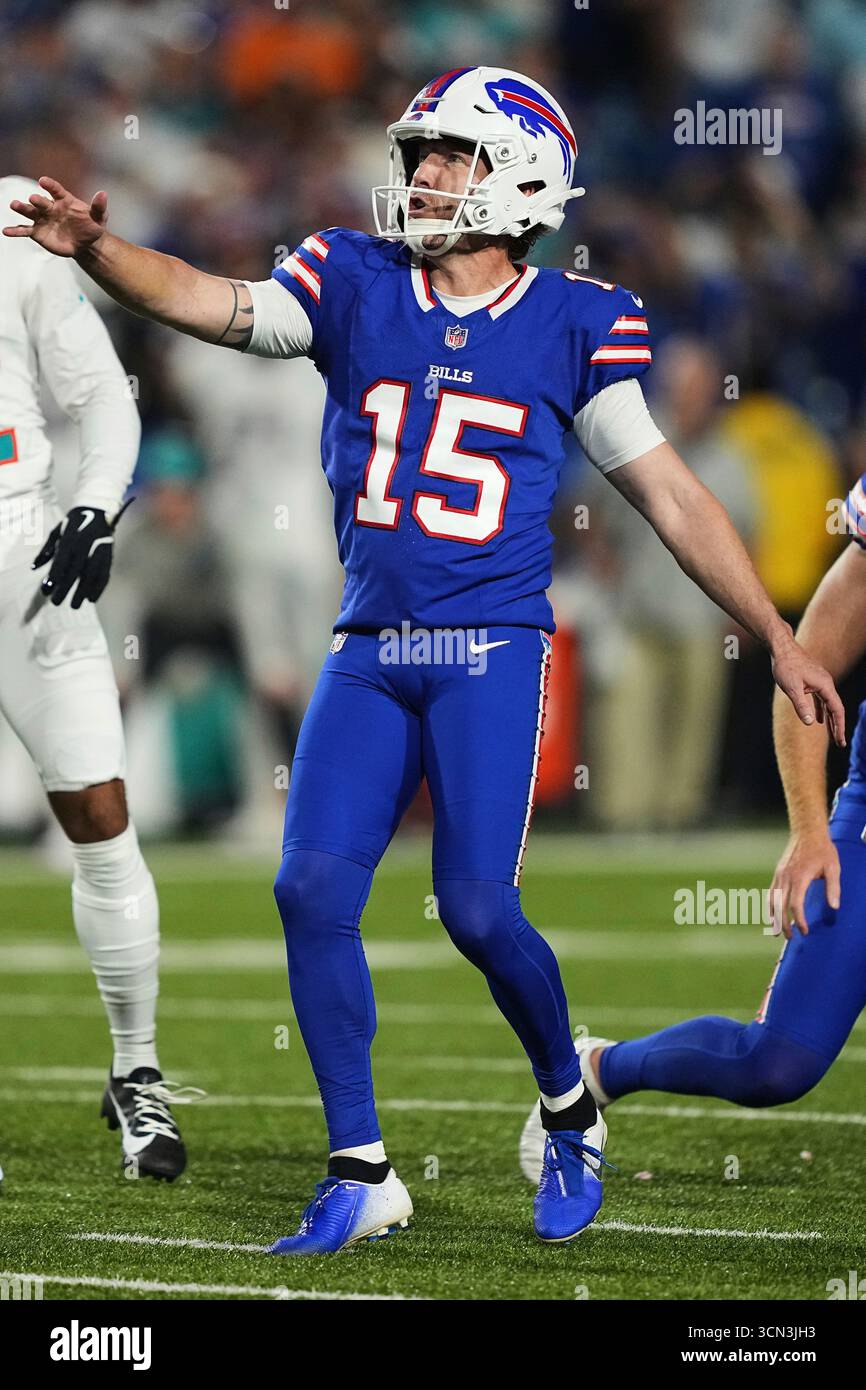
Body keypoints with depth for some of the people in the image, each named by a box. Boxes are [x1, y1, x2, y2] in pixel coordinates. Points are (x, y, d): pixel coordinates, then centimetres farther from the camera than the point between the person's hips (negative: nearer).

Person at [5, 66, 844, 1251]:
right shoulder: (357, 288, 6)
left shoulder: (570, 327, 1)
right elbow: (200, 303, -6)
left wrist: (781, 643, 8)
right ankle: (361, 1175, 2)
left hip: (491, 652, -3)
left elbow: (673, 499, 7)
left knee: (478, 908, -12)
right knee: (314, 889, -8)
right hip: (370, 654, 3)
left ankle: (569, 1106, 17)